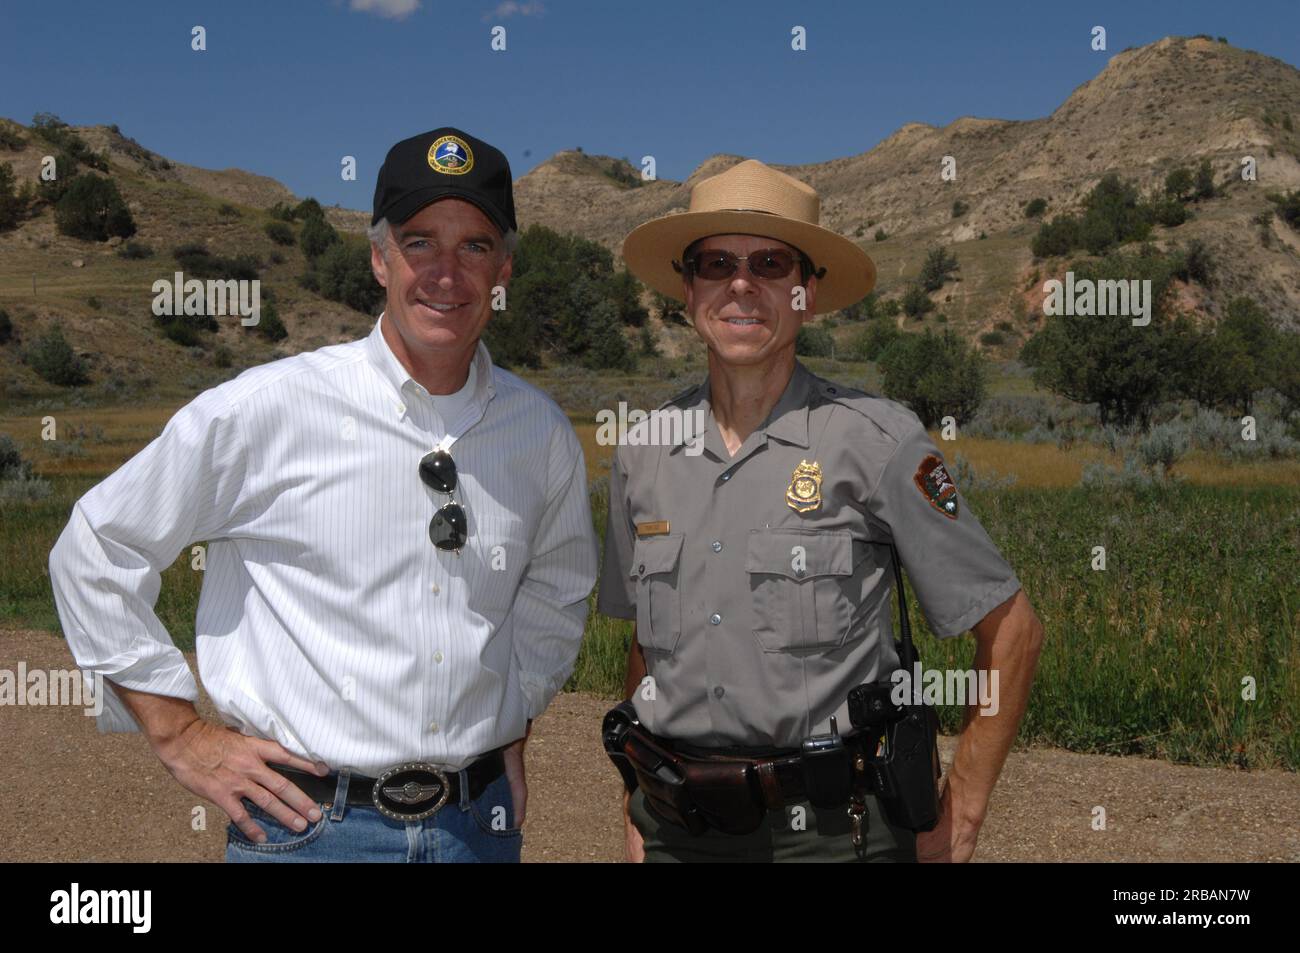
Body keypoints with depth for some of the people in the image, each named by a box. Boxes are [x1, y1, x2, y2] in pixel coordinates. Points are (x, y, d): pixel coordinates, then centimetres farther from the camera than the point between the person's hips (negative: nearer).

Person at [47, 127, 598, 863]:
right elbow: (97, 554, -2)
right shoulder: (264, 410, -11)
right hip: (308, 823, -3)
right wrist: (180, 734, -2)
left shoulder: (542, 432, 0)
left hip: (479, 824, 4)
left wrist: (513, 724, 12)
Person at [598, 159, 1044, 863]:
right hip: (676, 828, 4)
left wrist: (957, 825, -4)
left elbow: (1012, 632, -5)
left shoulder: (877, 441, -11)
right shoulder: (643, 451, 2)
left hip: (831, 827, -3)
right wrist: (636, 816, 10)